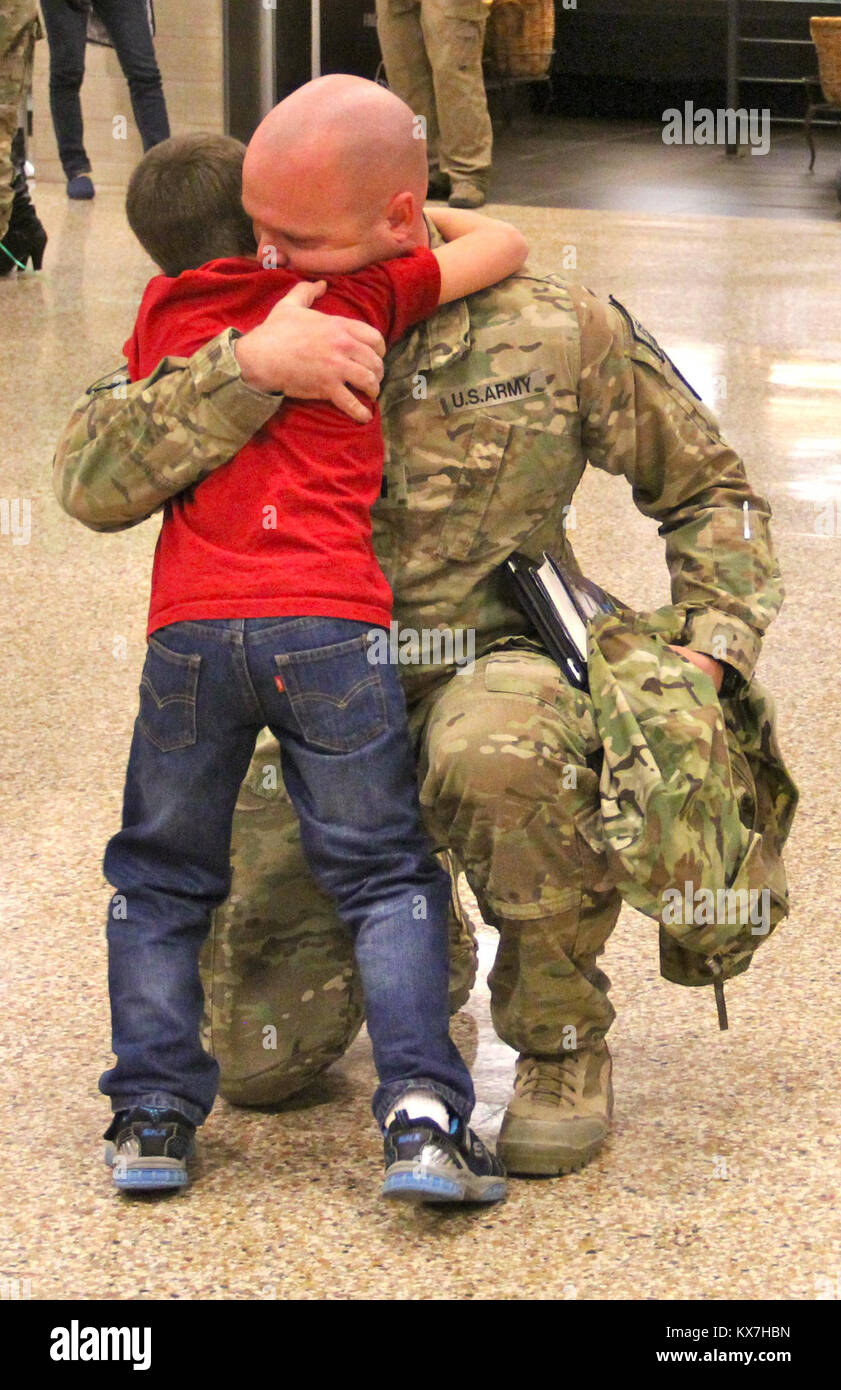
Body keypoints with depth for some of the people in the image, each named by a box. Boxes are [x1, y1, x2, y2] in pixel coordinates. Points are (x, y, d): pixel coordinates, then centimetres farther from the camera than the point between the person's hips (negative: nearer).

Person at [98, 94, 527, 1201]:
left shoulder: (162, 312, 16)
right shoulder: (360, 294, 7)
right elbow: (505, 247, 11)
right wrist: (425, 219, 28)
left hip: (192, 630, 2)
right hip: (333, 628, -2)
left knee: (160, 878, 18)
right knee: (387, 877, 7)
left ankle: (152, 1115, 11)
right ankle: (423, 1116, -7)